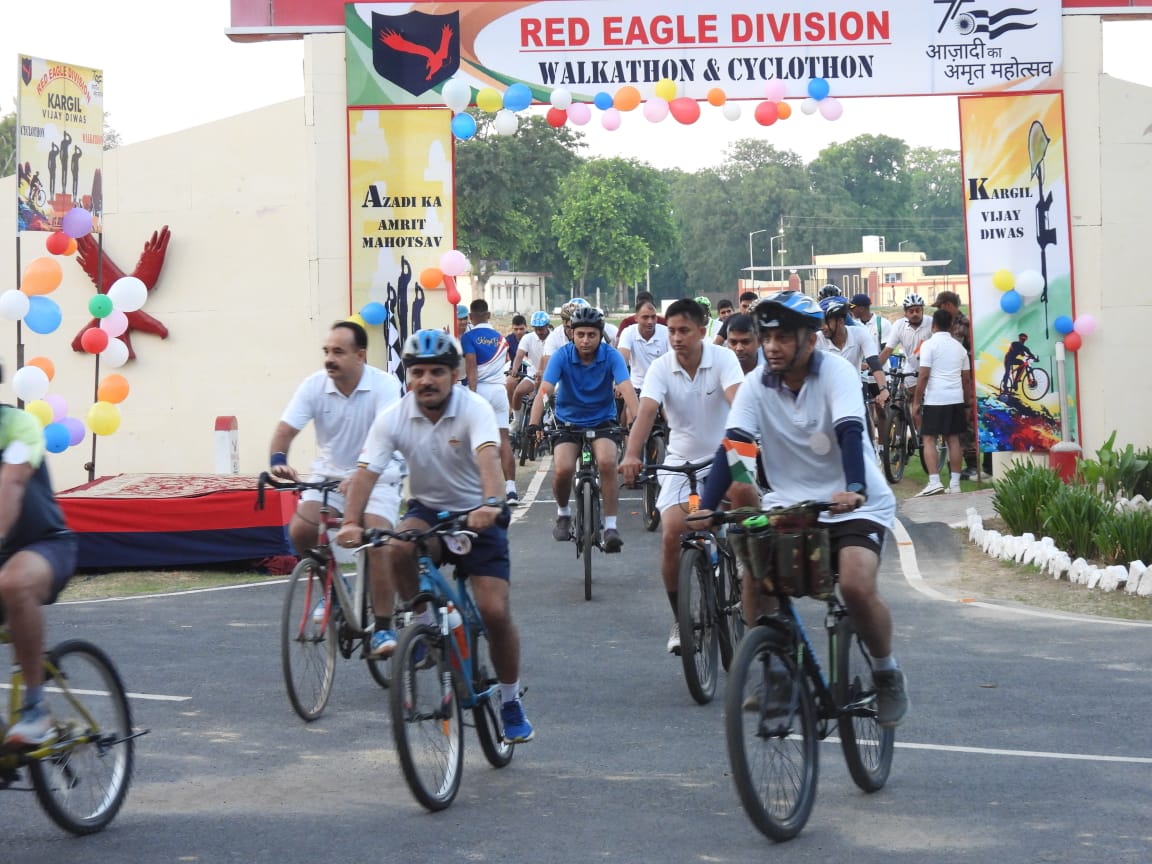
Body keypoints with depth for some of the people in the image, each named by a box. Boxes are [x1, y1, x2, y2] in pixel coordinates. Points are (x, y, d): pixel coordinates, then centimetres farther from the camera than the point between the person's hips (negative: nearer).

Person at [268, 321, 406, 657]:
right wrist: (277, 461, -36)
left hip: (375, 477, -3)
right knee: (300, 531, -19)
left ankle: (383, 628, -12)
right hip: (328, 475, 3)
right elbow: (286, 429, -15)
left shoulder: (384, 385, -19)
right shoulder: (314, 385, -9)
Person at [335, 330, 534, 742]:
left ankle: (510, 701, 9)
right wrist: (351, 522, -37)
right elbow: (366, 472, -20)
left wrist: (491, 503, -58)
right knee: (397, 549, -33)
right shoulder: (393, 418, -12)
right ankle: (424, 625, -8)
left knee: (494, 611, -13)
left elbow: (488, 456, -39)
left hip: (478, 515, -2)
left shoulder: (474, 409, -21)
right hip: (429, 509, 2)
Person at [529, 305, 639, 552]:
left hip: (602, 422, 0)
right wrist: (534, 424, -39)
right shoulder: (562, 355, -15)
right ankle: (563, 513, 10)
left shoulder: (611, 356, -15)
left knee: (607, 463, -28)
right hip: (568, 422, 0)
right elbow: (545, 390, -24)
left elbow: (626, 388, -28)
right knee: (563, 469, -23)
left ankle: (611, 526, -16)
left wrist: (637, 420, -45)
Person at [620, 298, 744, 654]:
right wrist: (631, 455, -42)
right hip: (681, 462, 1)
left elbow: (737, 400, -31)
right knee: (671, 535, -14)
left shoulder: (723, 359, -14)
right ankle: (680, 618, 5)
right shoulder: (661, 368, -11)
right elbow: (646, 412, -25)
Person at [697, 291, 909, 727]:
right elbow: (731, 447, -16)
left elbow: (850, 433, -29)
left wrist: (854, 490, -47)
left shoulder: (836, 372, -14)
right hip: (789, 503, 4)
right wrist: (705, 508, -29)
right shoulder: (756, 386, -5)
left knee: (856, 586, -25)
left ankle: (887, 674, 2)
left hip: (854, 504, -3)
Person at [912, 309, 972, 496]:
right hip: (956, 398, 5)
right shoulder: (959, 346, 12)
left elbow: (923, 376, -12)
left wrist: (916, 401, -6)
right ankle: (954, 483, 10)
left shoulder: (929, 344, -6)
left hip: (934, 399, -5)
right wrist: (968, 402, 23)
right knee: (953, 439, 9)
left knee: (929, 440, -2)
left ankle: (934, 482, -13)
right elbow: (966, 378, 14)